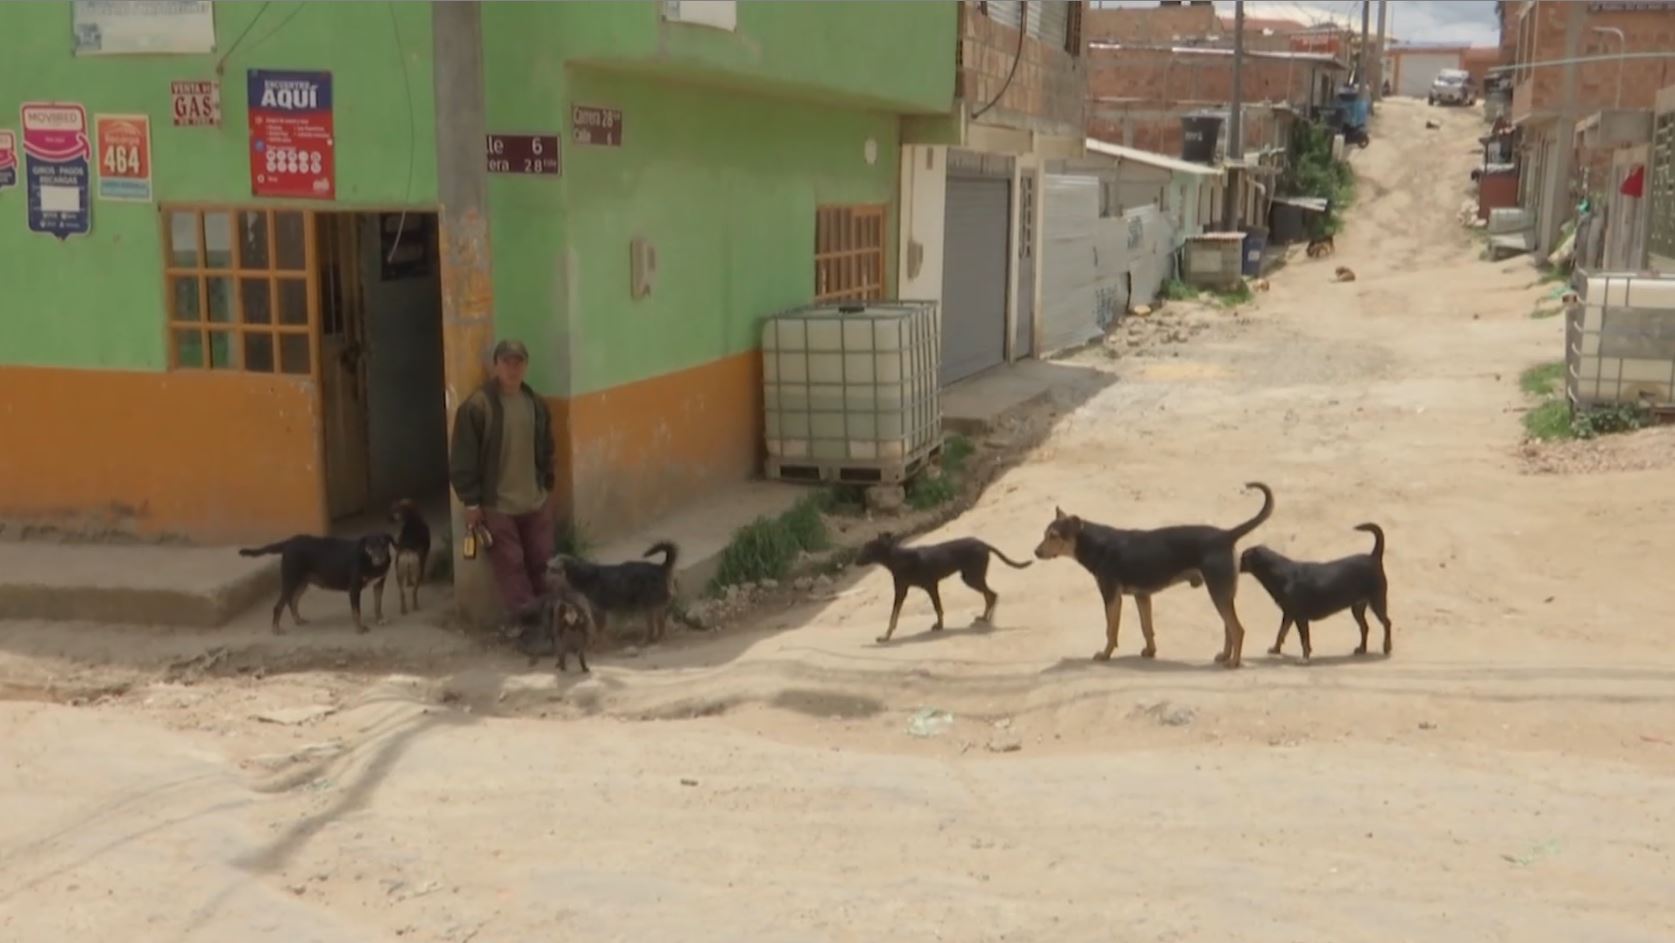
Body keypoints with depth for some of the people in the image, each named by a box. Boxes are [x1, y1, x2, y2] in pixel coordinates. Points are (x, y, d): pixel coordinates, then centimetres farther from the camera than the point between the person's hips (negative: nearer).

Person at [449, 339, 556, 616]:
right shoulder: (477, 406, -14)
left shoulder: (536, 404, 5)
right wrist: (471, 502, -12)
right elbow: (463, 459, -12)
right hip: (496, 505, -5)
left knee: (540, 563, 11)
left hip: (535, 502, 5)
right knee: (511, 567, -1)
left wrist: (547, 486, 15)